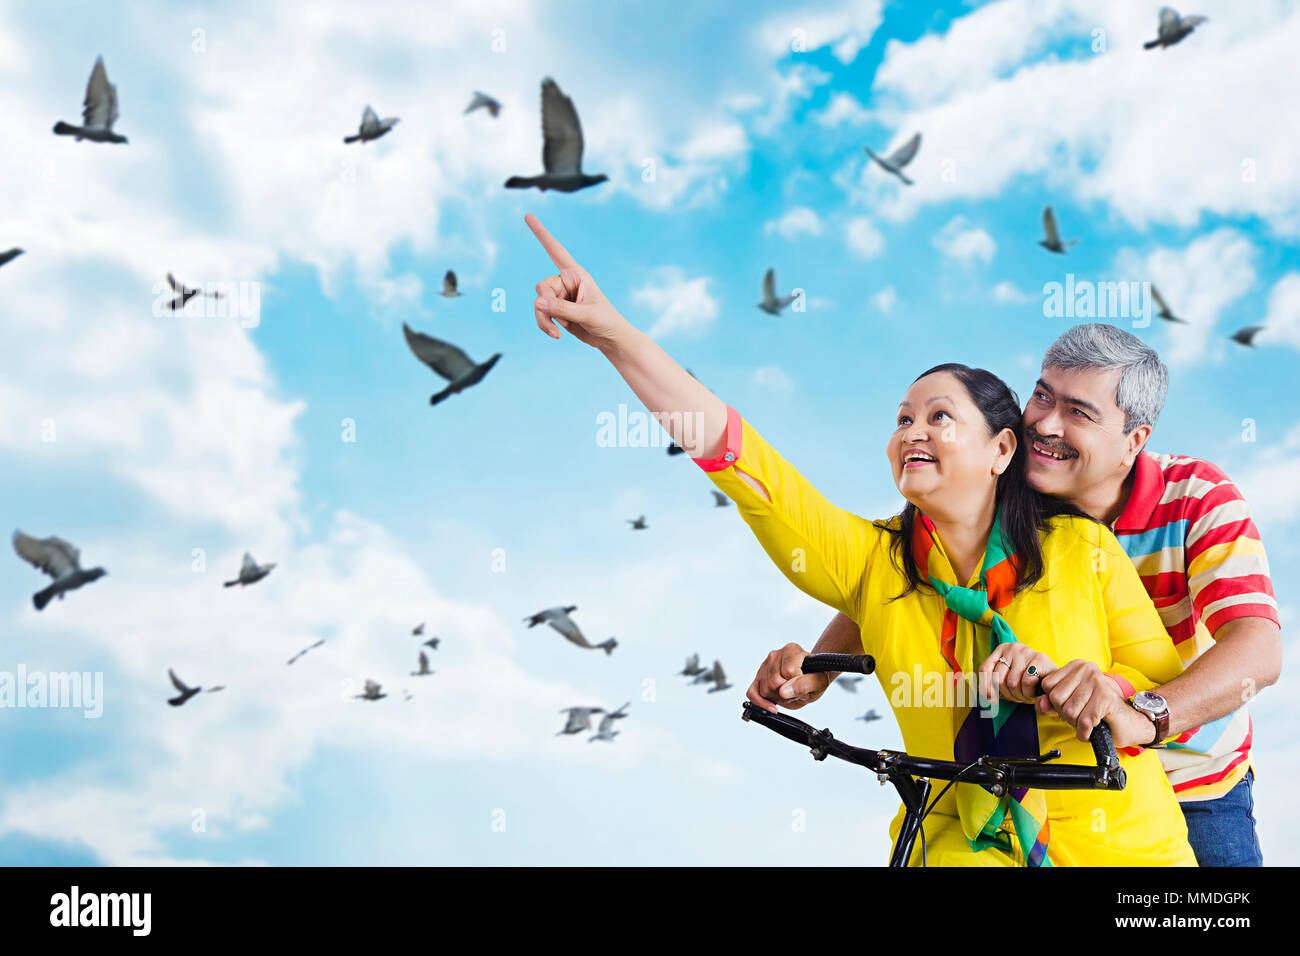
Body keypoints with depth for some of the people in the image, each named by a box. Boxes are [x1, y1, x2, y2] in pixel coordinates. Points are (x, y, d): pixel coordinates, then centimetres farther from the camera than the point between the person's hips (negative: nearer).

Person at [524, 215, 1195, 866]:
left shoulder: (1080, 548, -5)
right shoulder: (873, 562, -5)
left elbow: (1163, 681, -1)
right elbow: (739, 458, -13)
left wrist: (1063, 682, -21)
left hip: (1120, 843, 1)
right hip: (965, 848, -1)